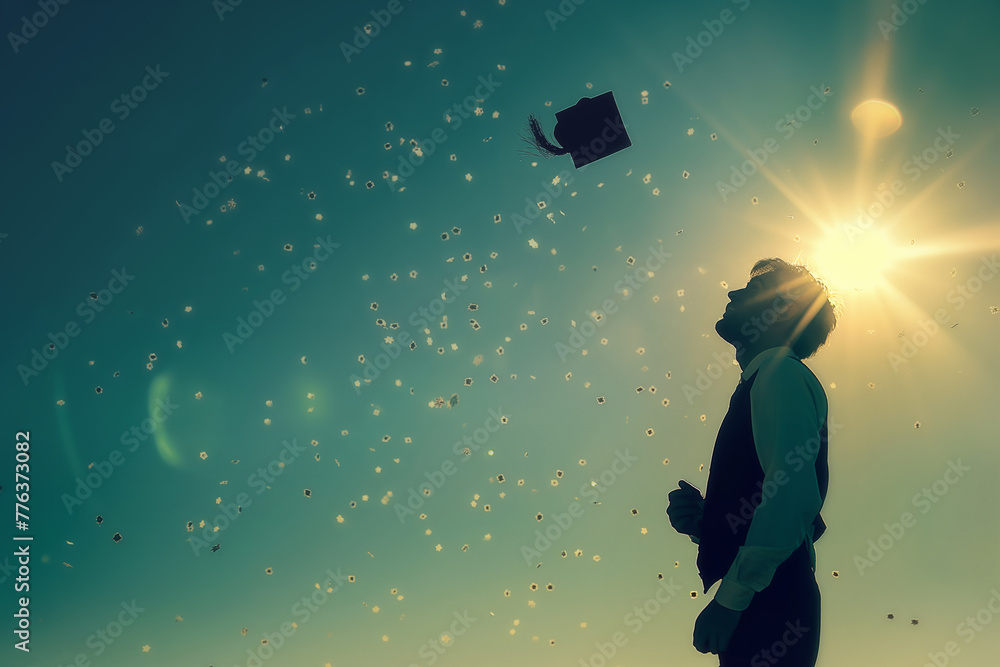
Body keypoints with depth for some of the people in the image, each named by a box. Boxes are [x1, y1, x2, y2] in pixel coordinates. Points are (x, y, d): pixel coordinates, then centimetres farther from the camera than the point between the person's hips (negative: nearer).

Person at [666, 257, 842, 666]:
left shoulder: (781, 373, -6)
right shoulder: (762, 379, 22)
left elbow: (794, 492, -22)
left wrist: (732, 595, -22)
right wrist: (703, 520, 5)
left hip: (768, 608, -9)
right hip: (758, 608, 9)